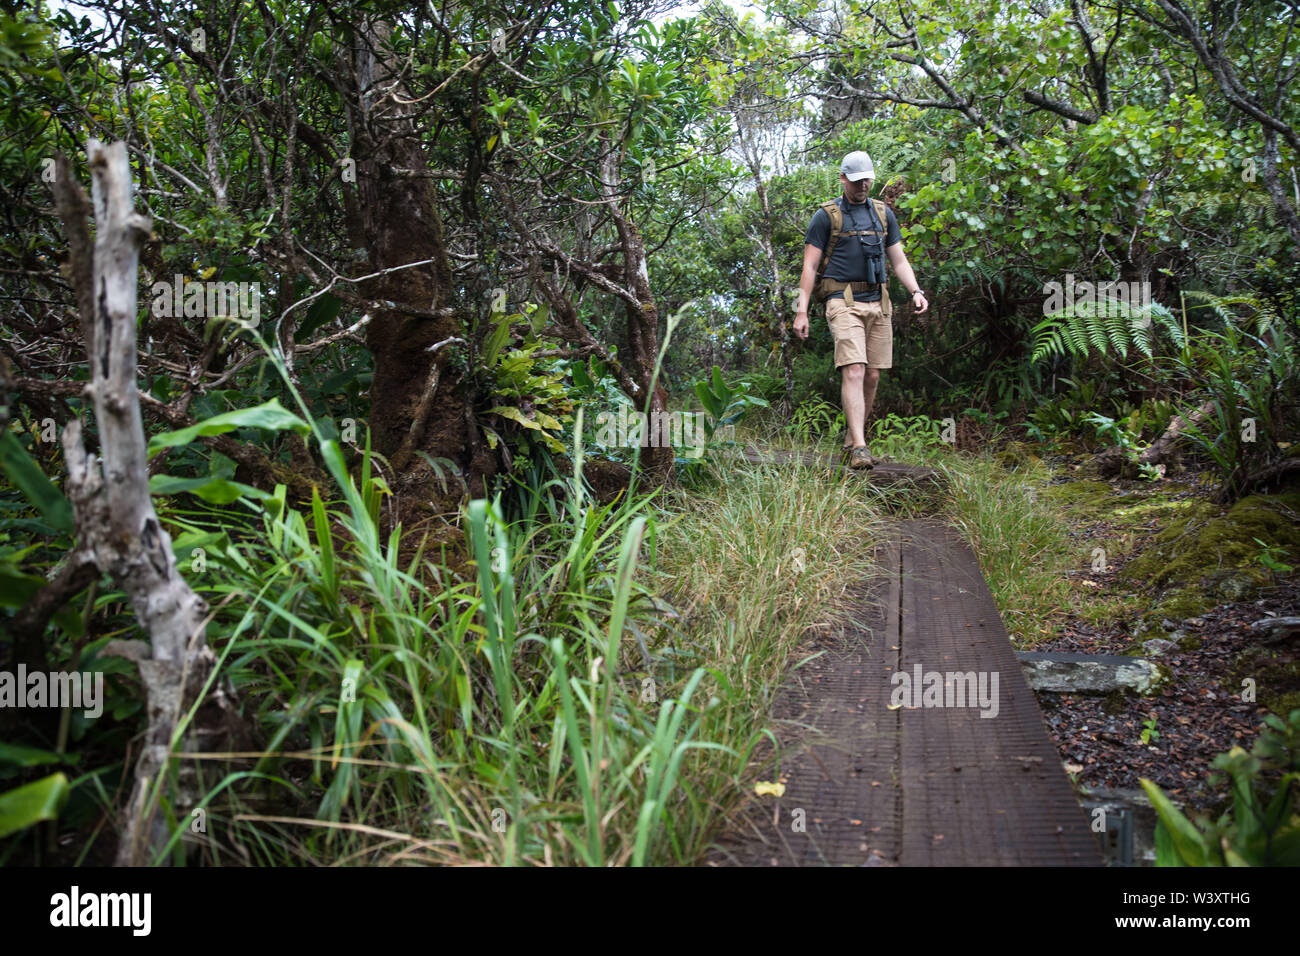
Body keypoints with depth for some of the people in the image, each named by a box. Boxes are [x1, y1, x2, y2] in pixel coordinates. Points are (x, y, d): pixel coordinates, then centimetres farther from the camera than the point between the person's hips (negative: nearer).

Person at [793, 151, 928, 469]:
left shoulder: (883, 213, 17)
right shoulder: (826, 216, 3)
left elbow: (899, 260, 18)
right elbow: (810, 266, 0)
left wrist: (916, 291, 2)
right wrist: (801, 311, -7)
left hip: (878, 303, 5)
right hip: (844, 303, -5)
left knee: (872, 376, 4)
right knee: (853, 371, -18)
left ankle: (851, 438, 18)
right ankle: (859, 448, -23)